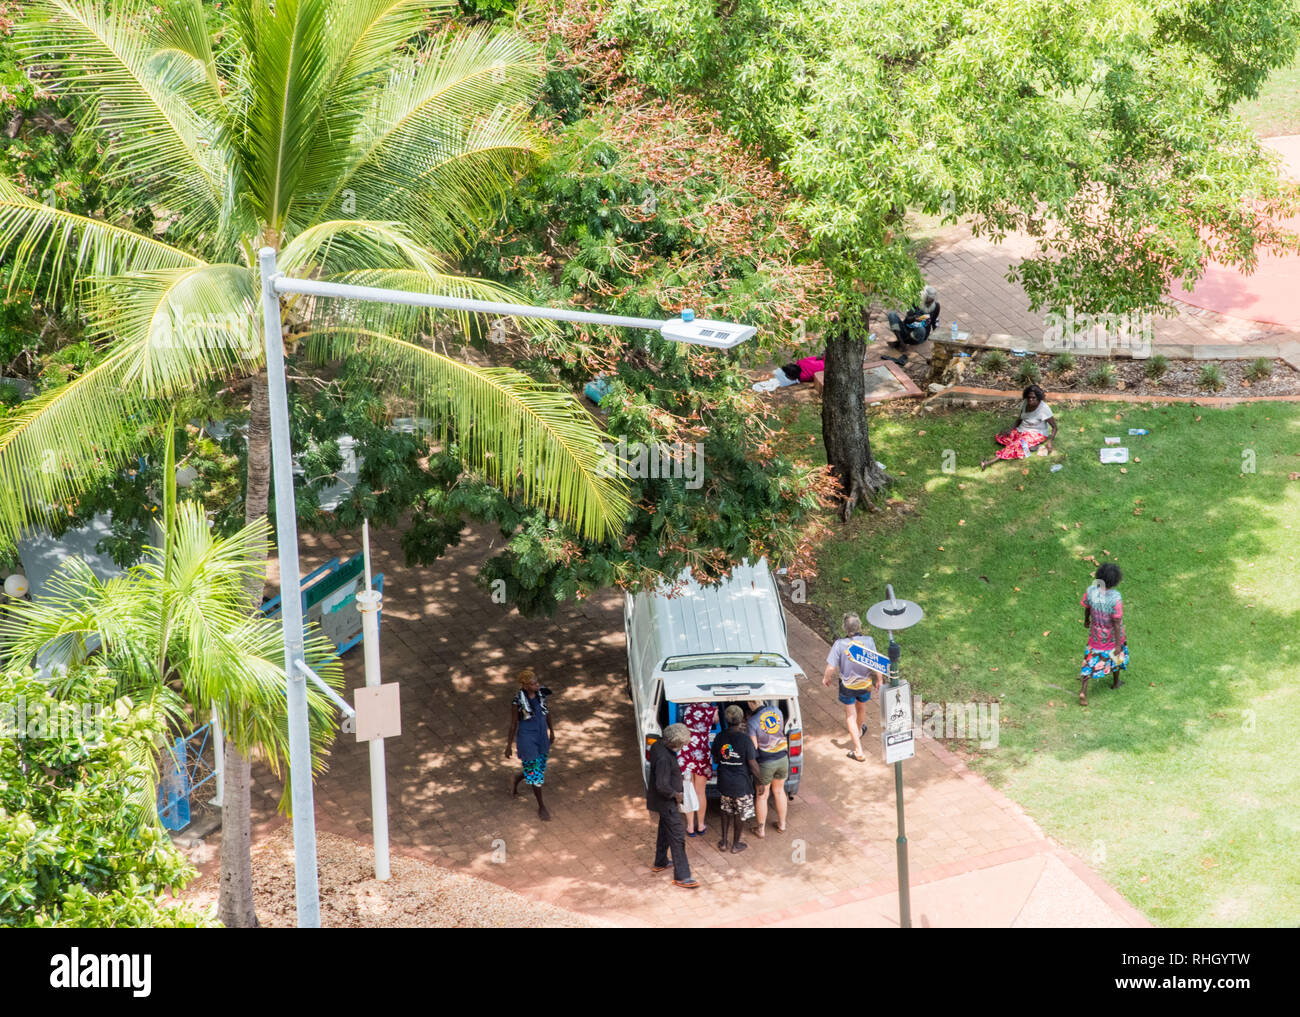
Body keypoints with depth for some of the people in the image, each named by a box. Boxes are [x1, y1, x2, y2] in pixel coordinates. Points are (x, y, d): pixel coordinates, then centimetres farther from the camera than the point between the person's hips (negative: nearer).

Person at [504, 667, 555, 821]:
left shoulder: (541, 691, -13)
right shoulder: (517, 701, -26)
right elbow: (513, 724, -13)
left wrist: (551, 731, 16)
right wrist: (508, 746, -3)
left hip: (542, 737, 5)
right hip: (526, 739, -5)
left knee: (540, 768, 22)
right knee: (534, 773, 11)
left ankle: (517, 778, 54)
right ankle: (541, 807, 32)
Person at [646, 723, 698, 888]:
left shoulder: (658, 745, -2)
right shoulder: (664, 758, -32)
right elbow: (662, 786, -33)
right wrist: (676, 794, -16)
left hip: (666, 801, 10)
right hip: (667, 803, -10)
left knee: (665, 830, 27)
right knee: (677, 837, -4)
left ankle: (660, 863, 44)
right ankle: (681, 877, 1)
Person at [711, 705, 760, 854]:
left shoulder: (720, 737, -9)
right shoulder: (745, 739, -23)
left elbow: (715, 759, 6)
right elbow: (752, 764, -18)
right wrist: (761, 780, -2)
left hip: (724, 783, 4)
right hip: (741, 784, -4)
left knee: (726, 811, 25)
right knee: (741, 814, 16)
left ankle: (723, 842, 30)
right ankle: (736, 844, 28)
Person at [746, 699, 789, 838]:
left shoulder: (752, 722, -23)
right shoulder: (776, 711, -7)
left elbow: (753, 747, -18)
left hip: (765, 763, -5)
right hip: (782, 758, 5)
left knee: (761, 796, 15)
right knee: (779, 790, 26)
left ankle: (761, 829, 29)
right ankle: (782, 824, 39)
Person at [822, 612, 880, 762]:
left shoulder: (839, 644, -25)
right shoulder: (869, 641, -20)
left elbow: (831, 667, -20)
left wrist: (826, 678, 1)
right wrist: (878, 680, 4)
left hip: (847, 686, -2)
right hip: (865, 684, 2)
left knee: (850, 715, 13)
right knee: (861, 709, 30)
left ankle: (858, 751, 10)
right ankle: (859, 731, 59)